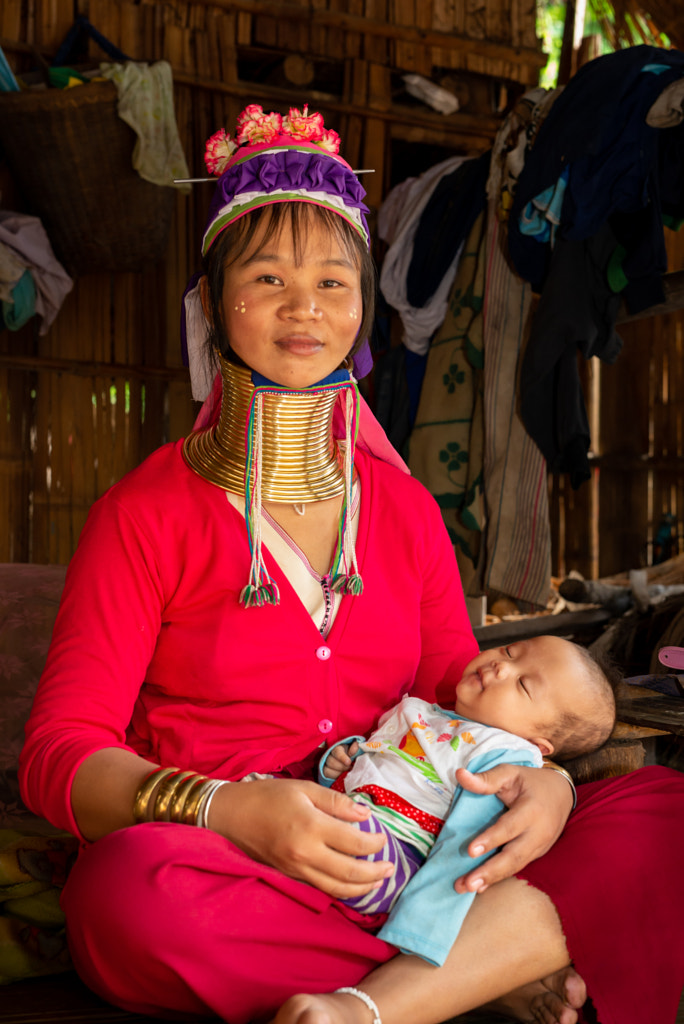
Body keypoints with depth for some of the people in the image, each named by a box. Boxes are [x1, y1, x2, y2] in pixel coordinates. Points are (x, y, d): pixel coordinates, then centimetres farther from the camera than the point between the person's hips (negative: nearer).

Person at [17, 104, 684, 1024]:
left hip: (402, 868, 4)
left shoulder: (406, 509, 11)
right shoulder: (147, 512, -2)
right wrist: (233, 811, -25)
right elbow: (60, 755, -6)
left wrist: (542, 783, -11)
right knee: (127, 886, -38)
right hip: (230, 874, -3)